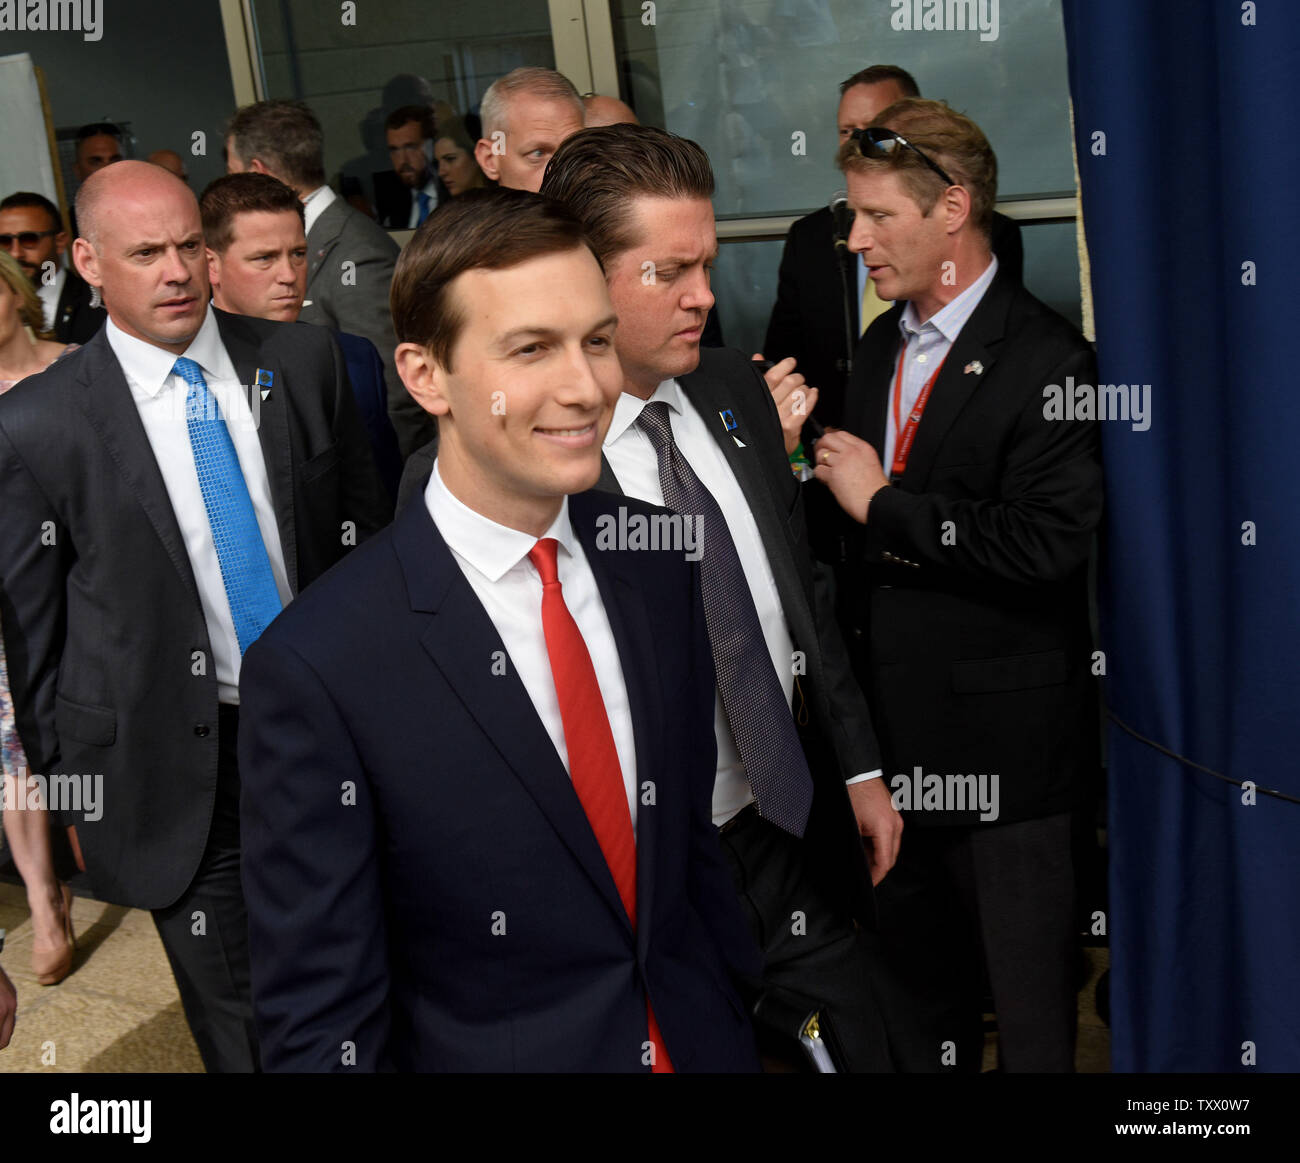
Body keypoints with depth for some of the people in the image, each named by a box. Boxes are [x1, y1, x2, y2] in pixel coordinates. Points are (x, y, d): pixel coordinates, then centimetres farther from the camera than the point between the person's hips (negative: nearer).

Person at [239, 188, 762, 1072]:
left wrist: (757, 1022, 6)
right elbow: (318, 1022, -16)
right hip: (494, 1052, -4)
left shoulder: (662, 559, -8)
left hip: (703, 1040, 5)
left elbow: (695, 826, 3)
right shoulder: (314, 669, -24)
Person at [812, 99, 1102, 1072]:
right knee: (914, 942, 22)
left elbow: (1046, 545, -26)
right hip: (892, 714, 7)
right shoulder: (880, 346, 10)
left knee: (1024, 972, 9)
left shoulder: (1048, 361, -15)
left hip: (1000, 728, -7)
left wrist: (883, 501, -20)